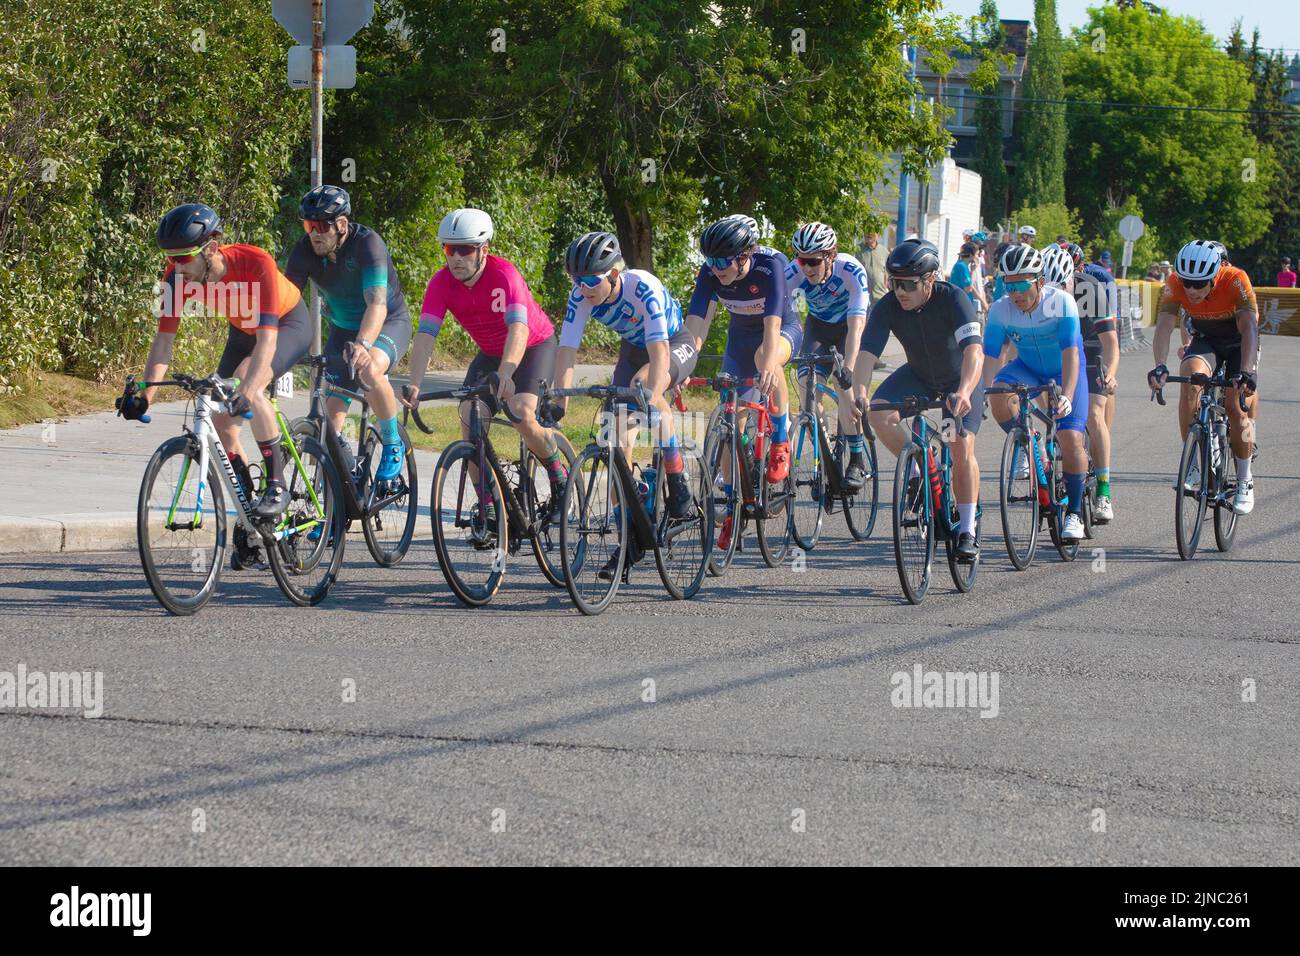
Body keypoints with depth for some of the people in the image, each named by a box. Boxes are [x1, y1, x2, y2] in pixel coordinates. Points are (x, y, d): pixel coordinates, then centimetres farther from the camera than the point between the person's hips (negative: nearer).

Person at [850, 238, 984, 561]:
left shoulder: (953, 299, -33)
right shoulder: (887, 308, -23)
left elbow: (974, 351, -44)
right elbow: (867, 353, -31)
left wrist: (964, 392, -62)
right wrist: (859, 392, -51)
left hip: (961, 378, -3)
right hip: (917, 374, 3)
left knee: (962, 447, -18)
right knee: (879, 414, -24)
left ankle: (968, 531, -5)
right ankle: (916, 474, -1)